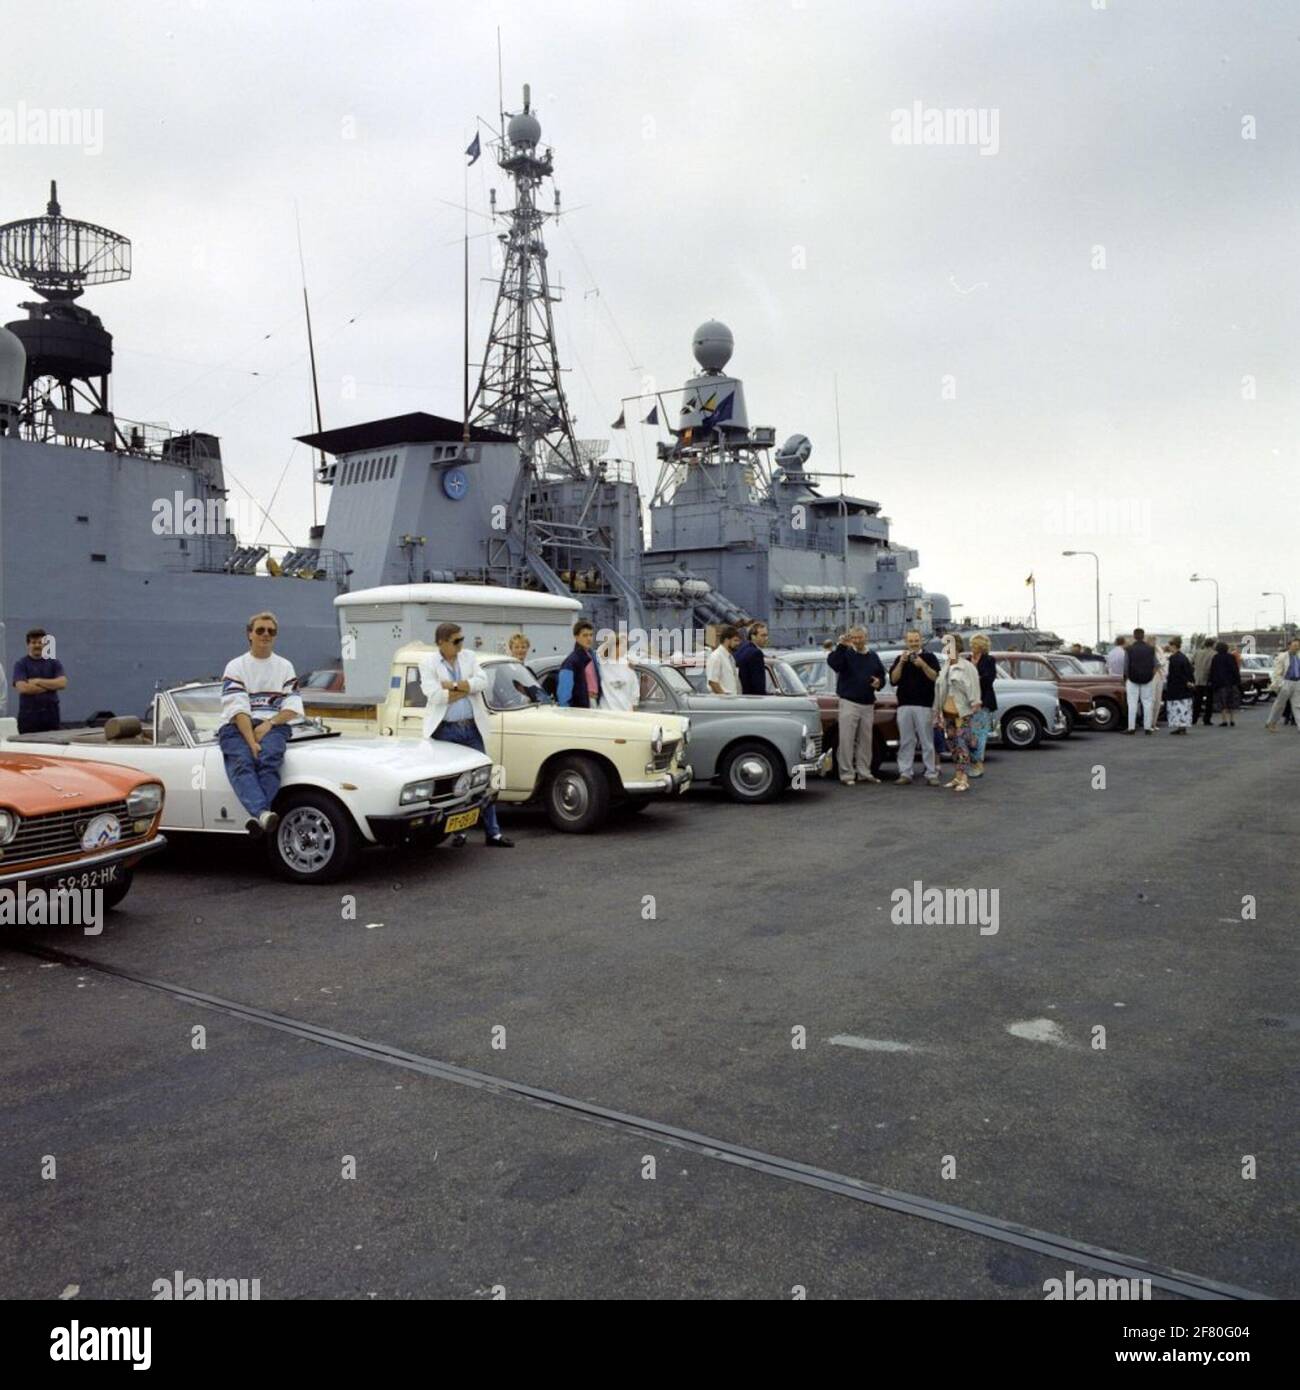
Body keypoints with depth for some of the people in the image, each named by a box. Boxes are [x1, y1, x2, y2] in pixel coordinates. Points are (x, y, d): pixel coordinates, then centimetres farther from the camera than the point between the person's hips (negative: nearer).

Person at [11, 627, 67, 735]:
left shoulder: (54, 663, 9)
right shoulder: (21, 664, 2)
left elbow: (62, 683, -5)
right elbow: (22, 688, -13)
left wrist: (38, 681, -9)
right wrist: (50, 686, -6)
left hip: (51, 714, 2)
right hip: (28, 714, -2)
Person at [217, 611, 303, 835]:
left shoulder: (285, 667, 19)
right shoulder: (235, 667, 11)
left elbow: (293, 708, 8)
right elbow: (238, 709, -4)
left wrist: (269, 724, -11)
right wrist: (251, 741, -19)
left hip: (273, 726, 1)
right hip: (237, 728, -1)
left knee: (270, 758, -32)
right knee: (242, 762, -32)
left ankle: (257, 815, -46)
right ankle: (263, 813, -54)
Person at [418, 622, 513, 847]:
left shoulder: (469, 657, 7)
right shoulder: (428, 663, -3)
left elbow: (482, 681, -7)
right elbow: (433, 694, -16)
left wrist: (452, 685, -13)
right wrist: (466, 688, -9)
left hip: (472, 728, 3)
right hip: (445, 731, -3)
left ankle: (492, 833, 10)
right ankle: (457, 832, 17)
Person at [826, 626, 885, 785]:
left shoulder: (873, 657, 14)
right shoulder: (846, 653, -1)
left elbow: (882, 675, 20)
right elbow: (832, 662, -20)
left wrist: (879, 682, -2)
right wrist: (841, 646, -31)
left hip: (868, 704, 5)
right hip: (849, 703, -5)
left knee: (865, 740, 11)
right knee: (847, 740, -6)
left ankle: (864, 773, 20)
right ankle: (847, 774, -2)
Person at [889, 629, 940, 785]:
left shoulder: (929, 657, 8)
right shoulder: (900, 658, 15)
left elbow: (935, 677, -5)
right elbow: (893, 680, 3)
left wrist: (923, 665, -18)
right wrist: (901, 662, -9)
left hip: (924, 705, -2)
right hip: (904, 705, 2)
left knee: (927, 741, -3)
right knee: (906, 741, 3)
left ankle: (932, 774, 0)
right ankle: (905, 773, 6)